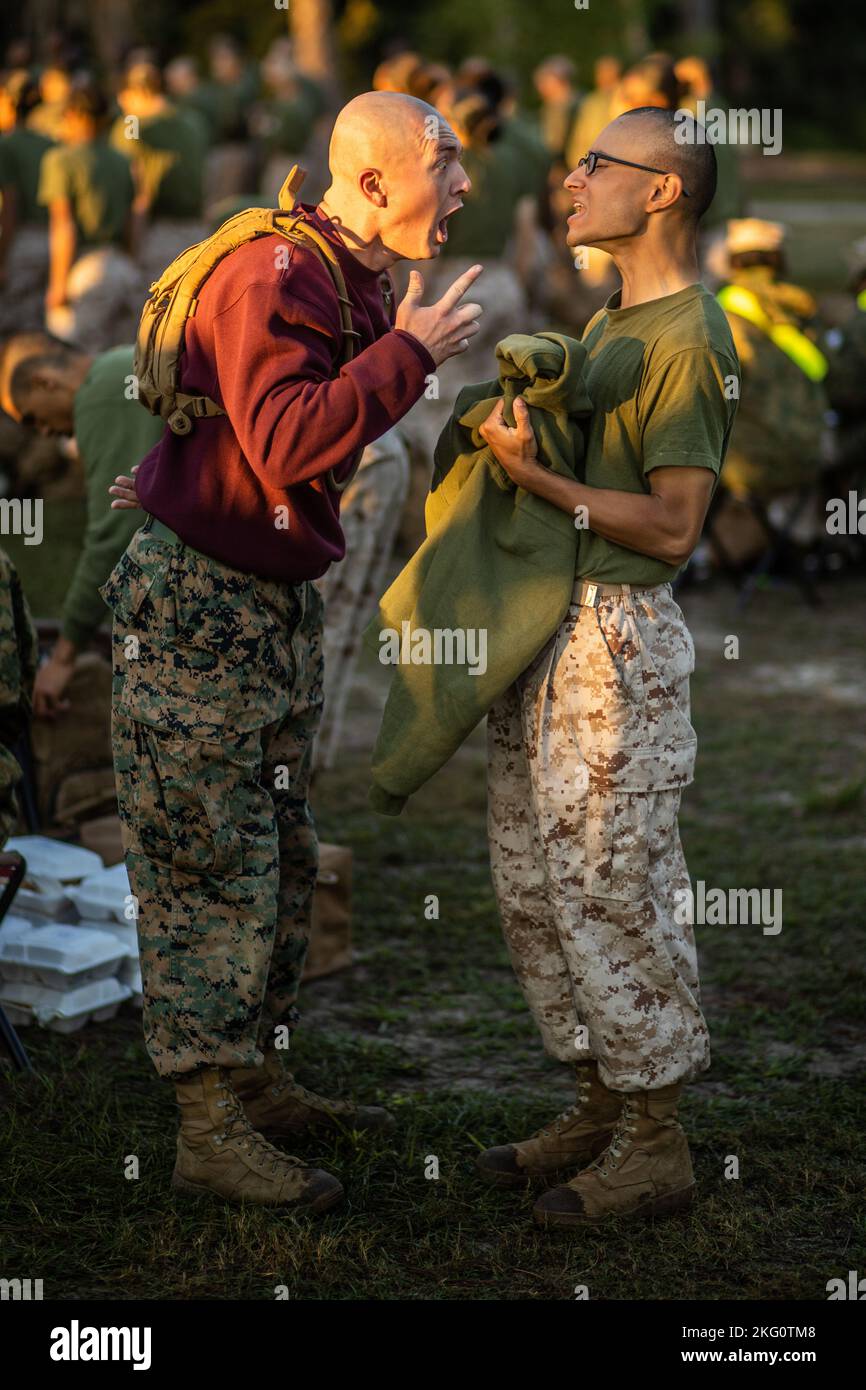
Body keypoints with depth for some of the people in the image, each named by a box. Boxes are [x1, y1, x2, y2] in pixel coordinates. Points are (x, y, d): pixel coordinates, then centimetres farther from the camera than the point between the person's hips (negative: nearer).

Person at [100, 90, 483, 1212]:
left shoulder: (364, 284, 9)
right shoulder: (273, 277, -21)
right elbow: (288, 445, -33)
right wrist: (407, 353, -27)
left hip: (277, 602, 10)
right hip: (195, 605, -9)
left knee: (280, 865, 15)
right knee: (214, 872, -6)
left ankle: (257, 1084, 27)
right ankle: (209, 1134, -1)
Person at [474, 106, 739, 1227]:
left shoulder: (688, 340, -14)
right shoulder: (604, 322, 16)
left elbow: (672, 525, -18)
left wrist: (533, 478, -22)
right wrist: (506, 429, 8)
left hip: (616, 638, -10)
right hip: (542, 628, 10)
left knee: (613, 885, -4)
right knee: (534, 881, 13)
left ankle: (655, 1142, 7)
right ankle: (599, 1103, 25)